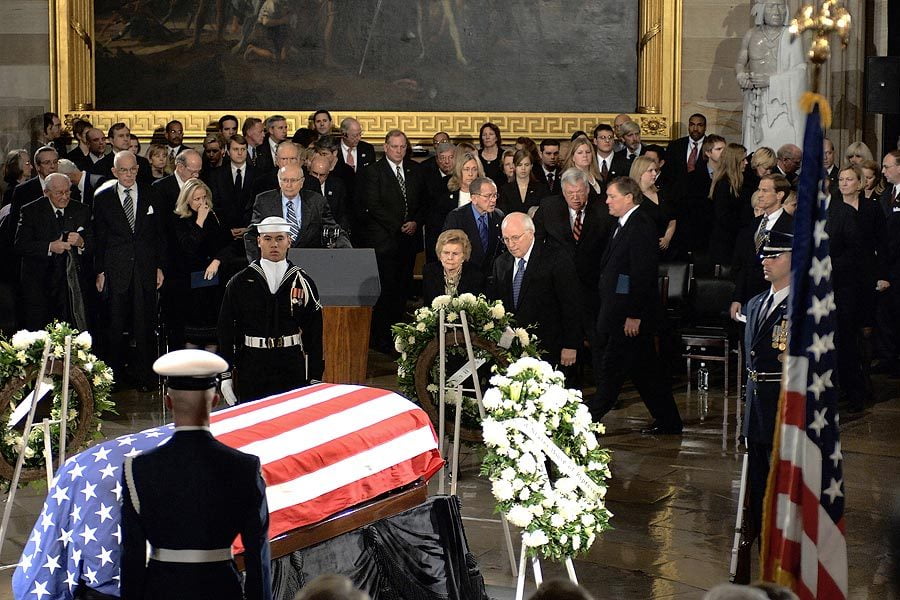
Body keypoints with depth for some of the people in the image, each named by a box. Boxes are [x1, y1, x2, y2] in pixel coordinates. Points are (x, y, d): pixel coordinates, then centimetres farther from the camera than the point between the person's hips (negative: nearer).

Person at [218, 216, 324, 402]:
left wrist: (315, 378, 2)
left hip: (292, 368, 1)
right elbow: (225, 330, 3)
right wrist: (226, 375, -1)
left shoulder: (302, 282, 4)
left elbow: (314, 332, 6)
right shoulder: (240, 283, 2)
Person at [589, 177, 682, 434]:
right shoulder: (624, 225, 15)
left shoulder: (641, 227, -16)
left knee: (611, 371, -4)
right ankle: (668, 422, 18)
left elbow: (642, 274, -20)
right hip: (618, 313, 10)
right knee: (646, 370, 13)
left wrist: (634, 315, -22)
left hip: (631, 314, -10)